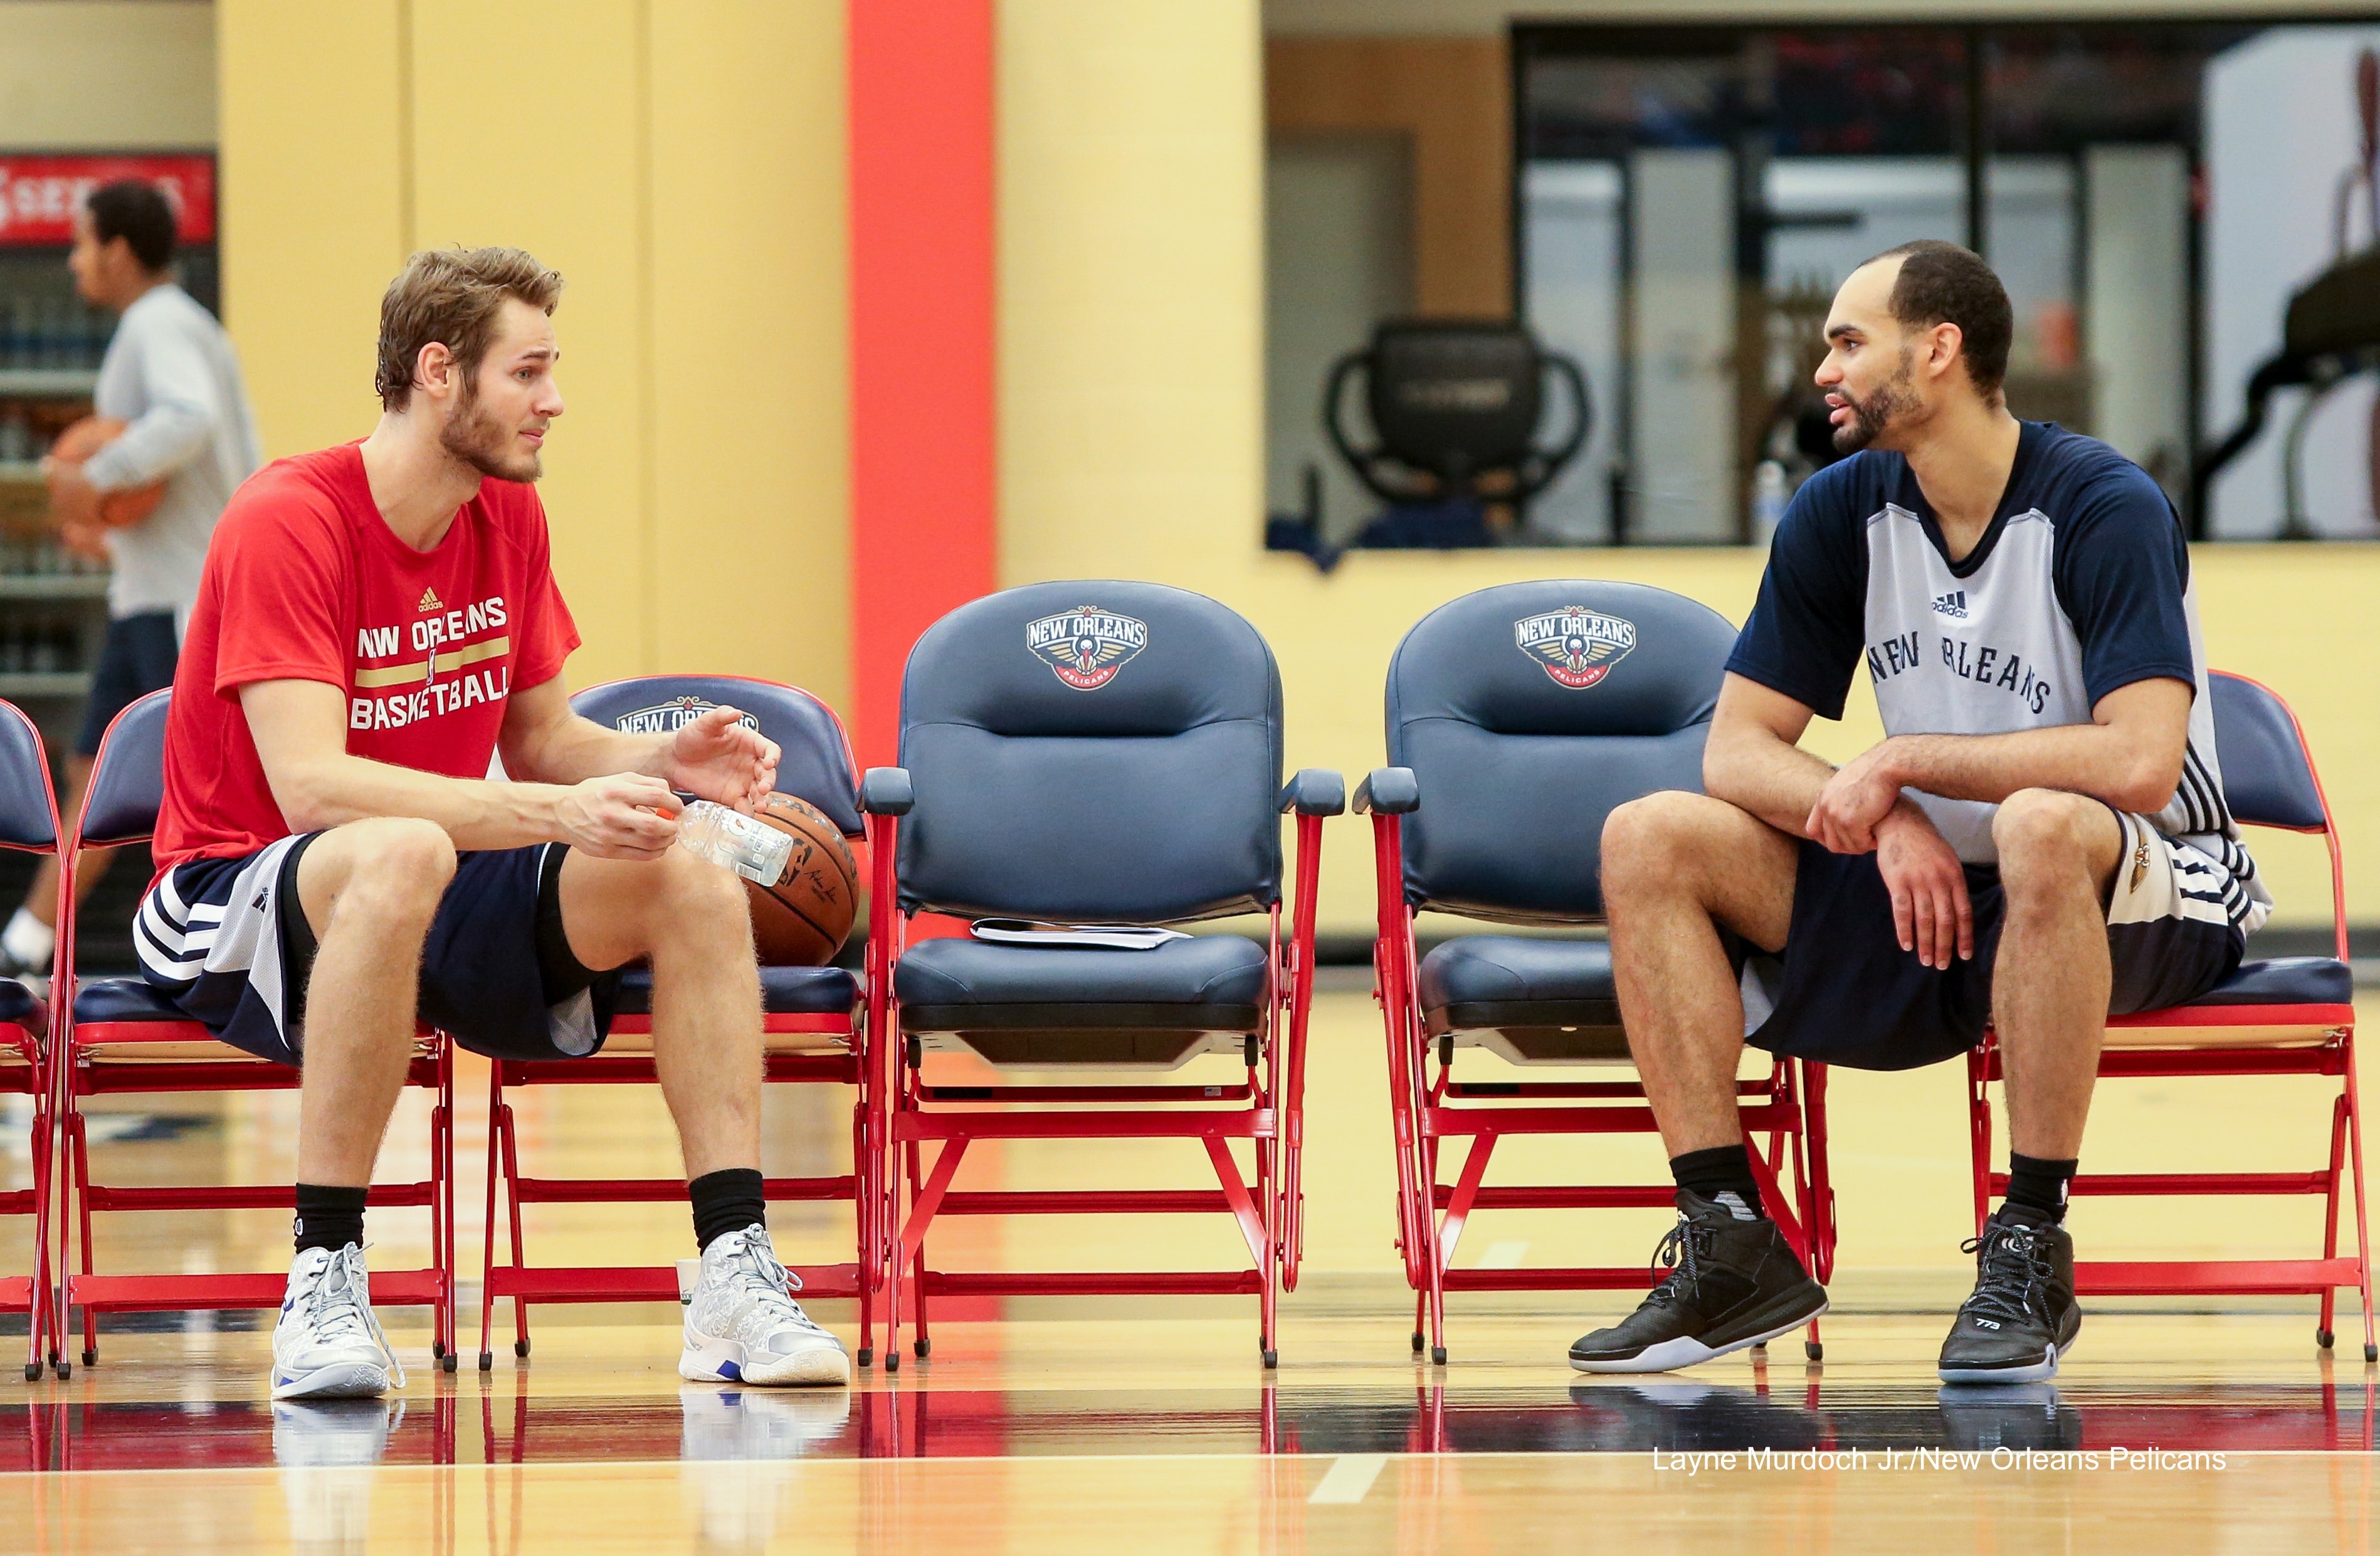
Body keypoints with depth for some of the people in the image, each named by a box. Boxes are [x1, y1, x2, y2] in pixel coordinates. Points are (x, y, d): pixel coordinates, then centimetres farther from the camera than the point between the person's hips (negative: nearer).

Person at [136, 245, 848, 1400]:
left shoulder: (510, 520, 3)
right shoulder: (285, 522, -20)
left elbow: (537, 740, 14)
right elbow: (311, 785, -30)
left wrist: (660, 764, -9)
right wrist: (561, 813, -36)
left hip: (435, 906, 7)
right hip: (235, 901, -7)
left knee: (694, 880, -16)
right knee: (402, 855, -41)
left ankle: (736, 1280, -17)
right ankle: (323, 1285, -36)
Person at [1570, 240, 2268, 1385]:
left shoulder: (2105, 508, -17)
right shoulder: (1841, 513, 1)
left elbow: (2139, 763, -29)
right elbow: (1736, 751, 1)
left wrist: (1904, 761, -21)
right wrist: (1883, 821, -18)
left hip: (2145, 908, -6)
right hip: (1927, 900, 6)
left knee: (2043, 827, -41)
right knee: (1649, 842, -10)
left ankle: (2031, 1254, -30)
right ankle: (1731, 1246, -14)